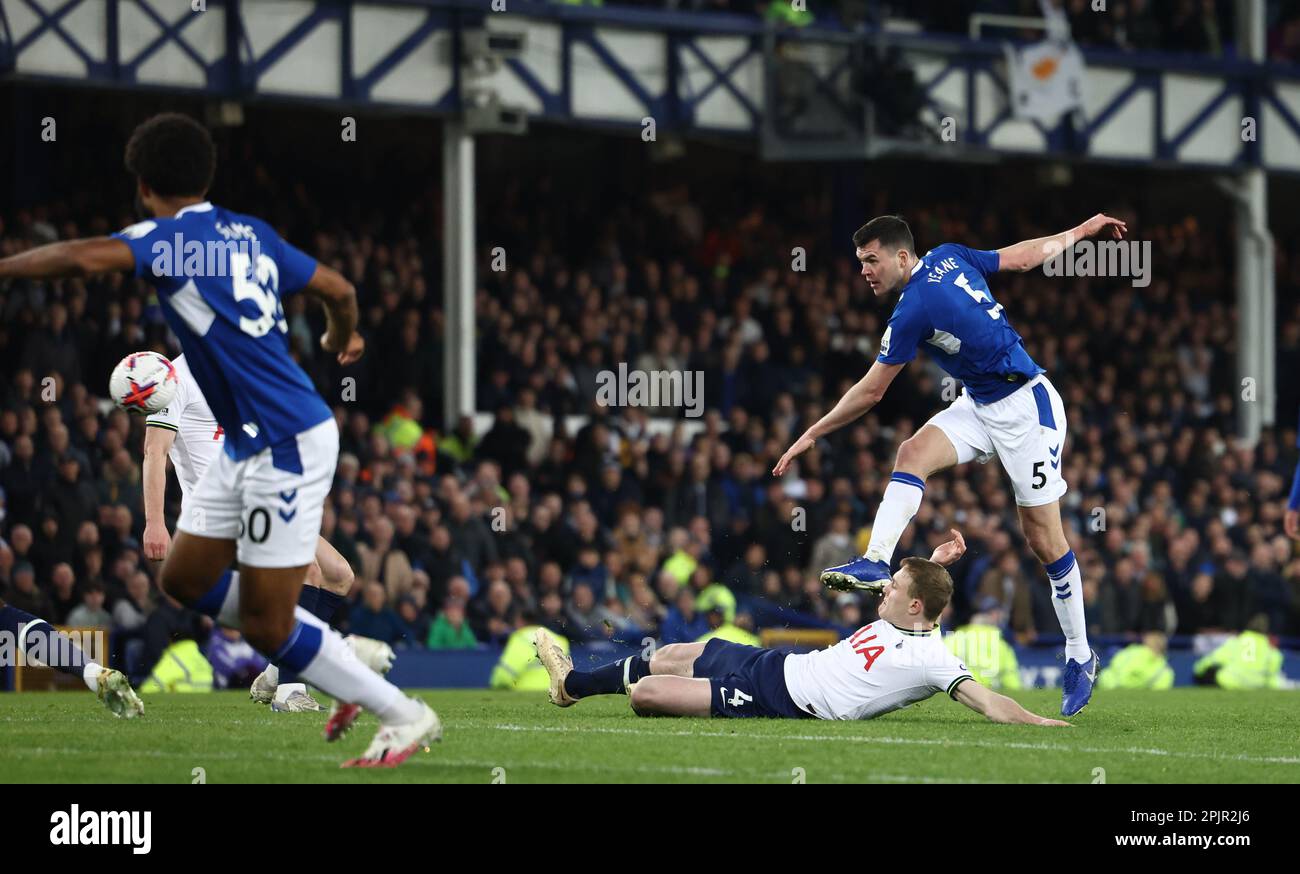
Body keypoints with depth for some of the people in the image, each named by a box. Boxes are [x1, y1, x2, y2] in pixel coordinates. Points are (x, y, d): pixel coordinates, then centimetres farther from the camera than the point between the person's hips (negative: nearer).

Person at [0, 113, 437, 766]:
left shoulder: (170, 238, -12)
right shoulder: (251, 234, 11)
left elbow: (86, 258, -31)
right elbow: (339, 290, 20)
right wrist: (343, 340, 41)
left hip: (288, 446, -9)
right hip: (248, 445, 9)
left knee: (265, 627, -2)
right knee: (185, 578, 15)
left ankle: (404, 716, 8)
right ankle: (345, 672, 22)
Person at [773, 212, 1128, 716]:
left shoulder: (915, 310, -23)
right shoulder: (949, 257, 0)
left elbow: (871, 392, -14)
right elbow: (1026, 256, 9)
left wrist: (813, 435, -5)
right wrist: (1081, 232, 26)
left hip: (1025, 409, -10)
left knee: (1044, 538, -2)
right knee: (914, 452, -13)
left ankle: (1080, 656, 8)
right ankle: (876, 563, -27)